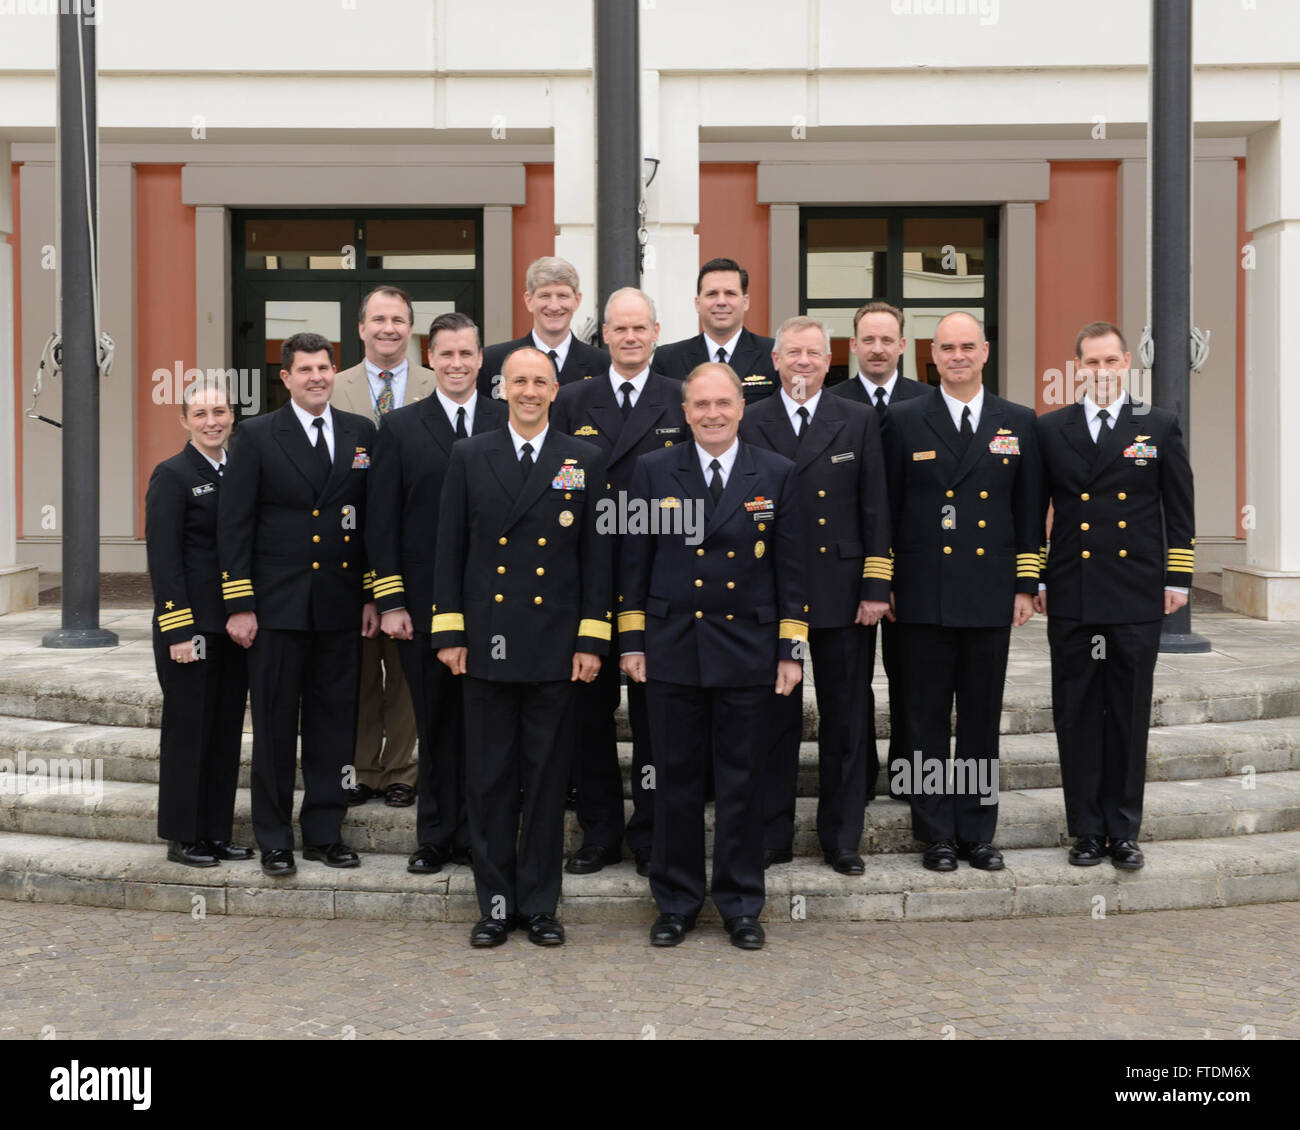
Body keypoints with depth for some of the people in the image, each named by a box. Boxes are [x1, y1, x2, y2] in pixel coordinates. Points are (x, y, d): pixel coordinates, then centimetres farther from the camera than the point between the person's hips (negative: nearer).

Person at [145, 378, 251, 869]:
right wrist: (179, 631, -17)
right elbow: (164, 559, -12)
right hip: (192, 626, -6)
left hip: (235, 626, 6)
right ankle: (183, 837, 13)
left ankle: (216, 833, 20)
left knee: (227, 729, 10)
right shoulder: (172, 476, -7)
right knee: (188, 728, 2)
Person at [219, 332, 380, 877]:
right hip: (277, 606, -2)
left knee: (333, 723, 8)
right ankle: (274, 841, 15)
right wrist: (239, 604, -7)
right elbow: (234, 525, -2)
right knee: (275, 726, 5)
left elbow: (374, 519, 9)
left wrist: (374, 595, 4)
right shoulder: (256, 437, 0)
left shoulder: (362, 433, 8)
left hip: (341, 604, 3)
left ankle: (324, 832, 20)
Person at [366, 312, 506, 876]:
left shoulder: (508, 422, 6)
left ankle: (478, 834, 15)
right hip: (425, 602, 0)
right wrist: (390, 602, -3)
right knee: (436, 722, 7)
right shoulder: (400, 427, 6)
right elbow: (382, 521, 3)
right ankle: (437, 838, 18)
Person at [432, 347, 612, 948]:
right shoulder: (469, 457, 7)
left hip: (555, 648, 0)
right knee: (489, 779, 6)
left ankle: (540, 904, 16)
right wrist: (449, 632, -1)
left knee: (547, 779, 6)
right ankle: (495, 903, 16)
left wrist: (592, 638, -2)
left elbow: (596, 556, 4)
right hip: (487, 644, 1)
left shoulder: (585, 461, 5)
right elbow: (449, 551, 5)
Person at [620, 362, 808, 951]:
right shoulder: (654, 471, 4)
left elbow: (791, 567, 4)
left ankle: (741, 905, 18)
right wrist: (631, 641, 1)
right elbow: (634, 561, 5)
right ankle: (675, 902, 20)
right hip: (672, 652, 0)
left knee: (743, 782, 6)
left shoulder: (776, 474, 4)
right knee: (676, 780, 7)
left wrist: (792, 649, 0)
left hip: (747, 651, 0)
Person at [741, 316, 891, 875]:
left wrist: (876, 587, -4)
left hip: (842, 592, 1)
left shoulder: (859, 421, 5)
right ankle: (772, 836, 18)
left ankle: (841, 838, 19)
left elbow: (875, 510, 3)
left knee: (845, 720, 7)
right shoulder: (749, 424, 3)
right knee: (774, 719, 7)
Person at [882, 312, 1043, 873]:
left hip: (990, 595, 2)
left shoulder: (1018, 422, 8)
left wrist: (1026, 585, 4)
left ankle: (977, 832, 18)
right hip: (924, 598, -1)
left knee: (983, 721, 8)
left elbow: (1029, 510, 9)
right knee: (927, 721, 4)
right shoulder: (904, 420, 3)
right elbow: (886, 507, 3)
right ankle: (936, 835, 14)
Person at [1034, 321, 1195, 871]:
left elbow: (1179, 509, 7)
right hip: (1071, 600, 1)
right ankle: (1087, 830, 14)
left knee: (1129, 717, 5)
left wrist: (1177, 579, 2)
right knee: (1077, 717, 4)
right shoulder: (1050, 429, 6)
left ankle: (1124, 831, 16)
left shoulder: (1159, 427, 5)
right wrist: (1033, 579, 3)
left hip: (1138, 599, 0)